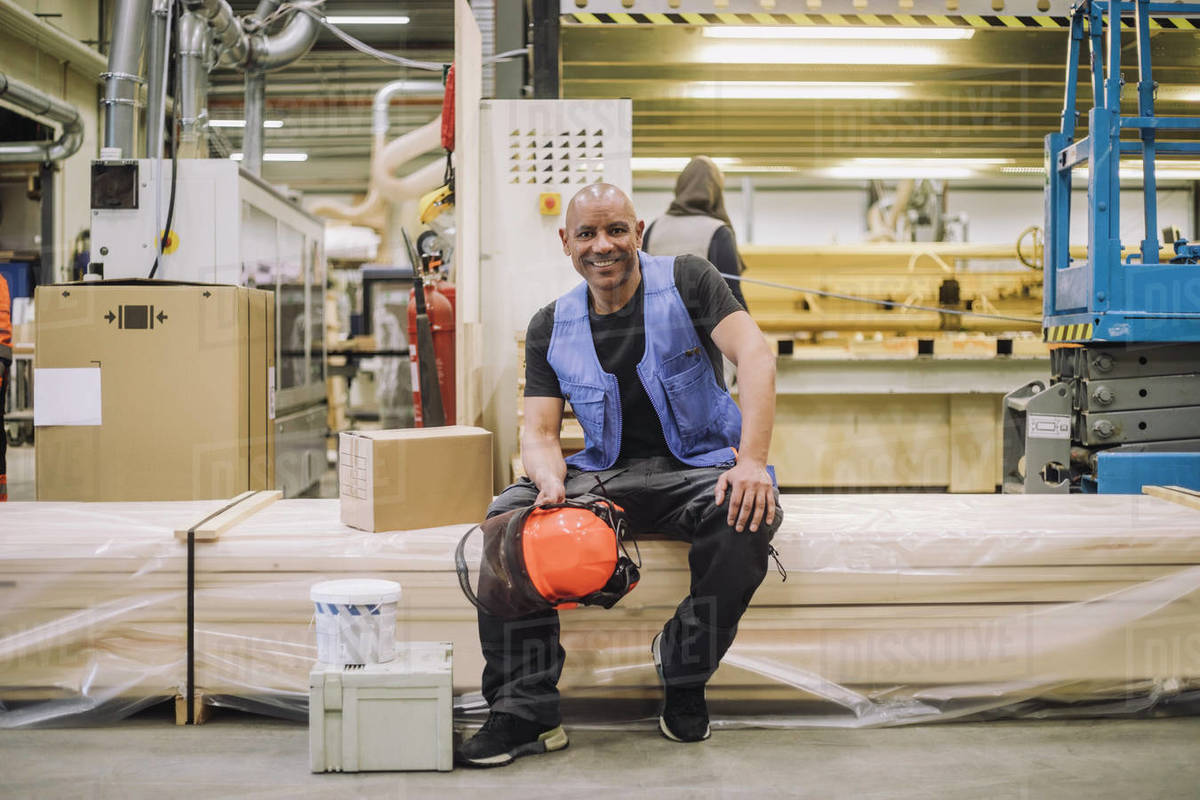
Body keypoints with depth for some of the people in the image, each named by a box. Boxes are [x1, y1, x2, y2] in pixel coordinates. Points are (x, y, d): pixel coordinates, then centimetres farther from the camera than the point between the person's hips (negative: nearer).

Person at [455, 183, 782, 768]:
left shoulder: (686, 281, -1)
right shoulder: (550, 328, 8)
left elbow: (756, 358, -14)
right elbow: (539, 433, 3)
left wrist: (753, 462, -28)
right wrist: (552, 481, -23)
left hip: (697, 466, -2)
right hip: (604, 474, 3)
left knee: (747, 519, -36)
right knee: (508, 519, -24)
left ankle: (683, 676, -11)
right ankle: (526, 712, -19)